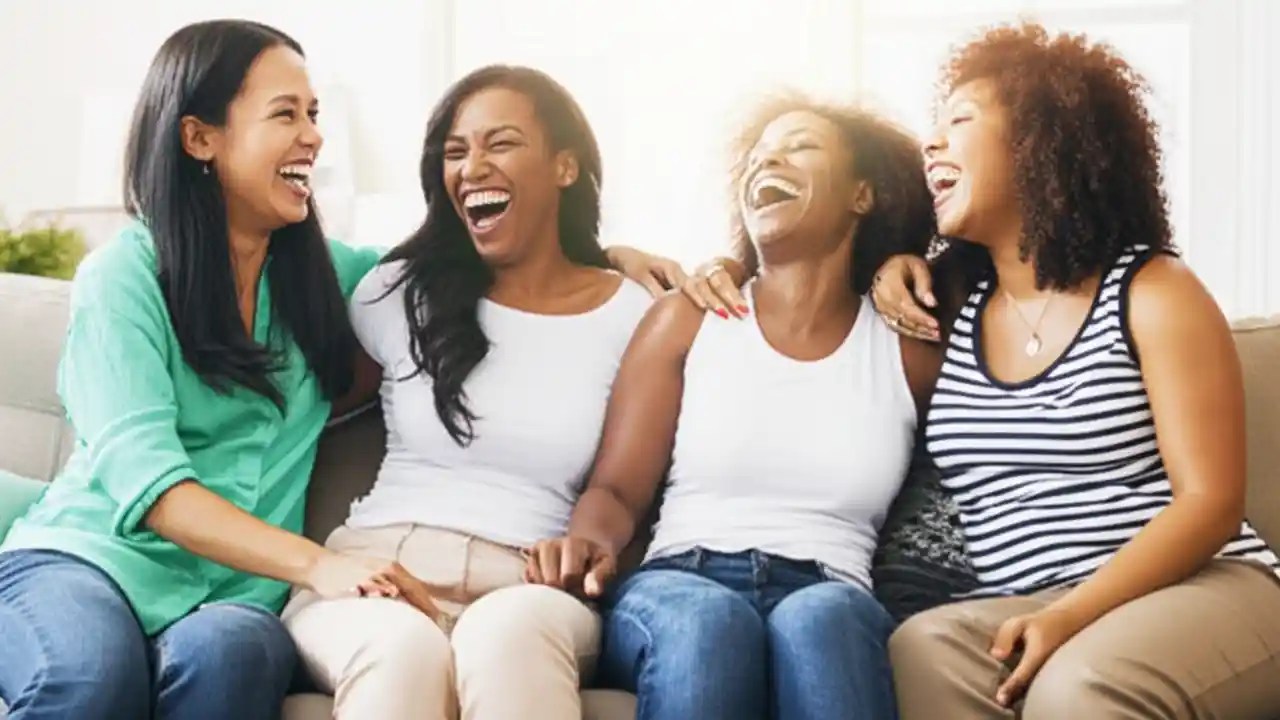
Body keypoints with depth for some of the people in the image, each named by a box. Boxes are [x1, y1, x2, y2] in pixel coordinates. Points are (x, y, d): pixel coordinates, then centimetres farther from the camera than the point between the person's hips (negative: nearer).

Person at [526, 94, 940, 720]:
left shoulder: (909, 350, 16)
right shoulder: (687, 320, 16)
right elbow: (617, 489, 9)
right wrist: (589, 545, -14)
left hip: (830, 605, 0)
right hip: (679, 587, 0)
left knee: (822, 620, -38)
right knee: (705, 619, -38)